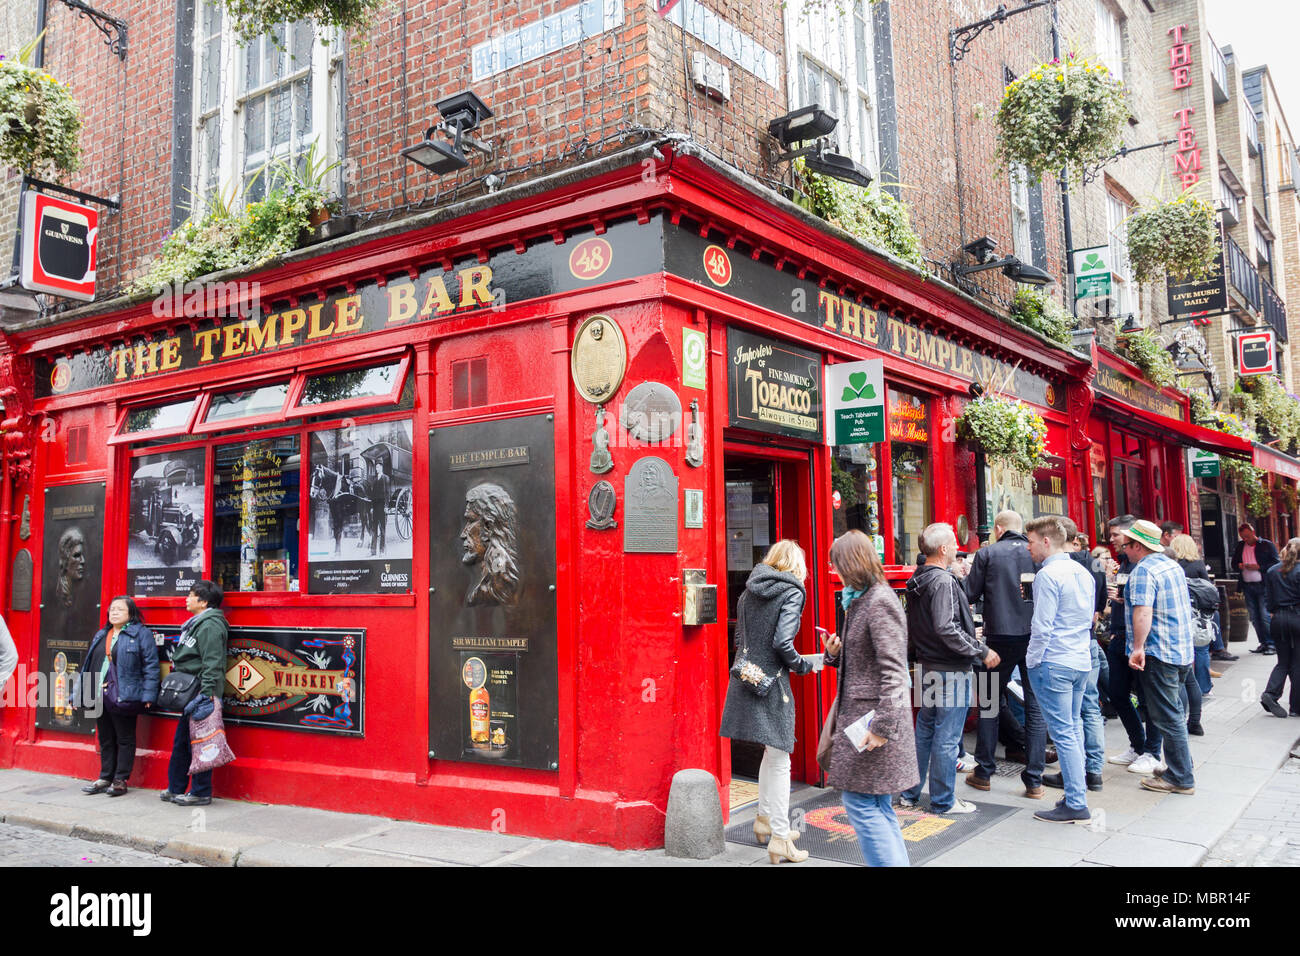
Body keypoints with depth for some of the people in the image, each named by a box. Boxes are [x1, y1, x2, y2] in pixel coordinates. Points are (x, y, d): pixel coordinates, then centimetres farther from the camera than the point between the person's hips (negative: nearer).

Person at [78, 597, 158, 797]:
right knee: (105, 739, 14)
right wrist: (80, 691, 16)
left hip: (123, 697, -7)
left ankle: (120, 780, 9)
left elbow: (151, 666, -9)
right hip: (100, 696, 7)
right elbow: (88, 665, 22)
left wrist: (148, 696, -16)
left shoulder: (141, 634, -4)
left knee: (124, 739, 2)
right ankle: (105, 778, 24)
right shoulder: (100, 635, 18)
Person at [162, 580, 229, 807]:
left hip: (201, 696, -11)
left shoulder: (210, 625, -14)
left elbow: (212, 663, -21)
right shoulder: (196, 624, 19)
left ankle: (201, 793, 3)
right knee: (181, 741, 17)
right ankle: (175, 789, 27)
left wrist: (207, 692, -26)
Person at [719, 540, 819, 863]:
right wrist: (803, 665, -4)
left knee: (771, 751, 23)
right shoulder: (792, 592, -10)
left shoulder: (749, 592, 10)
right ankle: (780, 839, 6)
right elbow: (782, 642, -20)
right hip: (772, 684, -7)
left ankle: (765, 819, 34)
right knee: (780, 758, 1)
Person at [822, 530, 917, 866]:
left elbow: (893, 670, -21)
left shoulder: (880, 602, -15)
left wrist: (882, 725, -23)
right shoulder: (861, 600, 15)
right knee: (878, 806, 14)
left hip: (874, 715, -10)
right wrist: (836, 653, 4)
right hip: (859, 711, 10)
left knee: (860, 802, -5)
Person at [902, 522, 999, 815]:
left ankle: (910, 793, 26)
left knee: (924, 730, 18)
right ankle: (943, 801, 11)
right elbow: (946, 629, -26)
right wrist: (981, 651, -19)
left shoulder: (917, 580, 9)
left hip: (925, 666, 9)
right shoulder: (943, 581, -19)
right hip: (949, 670, -9)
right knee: (947, 736, 1)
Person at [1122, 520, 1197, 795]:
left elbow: (1143, 611, -29)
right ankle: (1180, 766, 29)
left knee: (1167, 718, -2)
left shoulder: (1143, 571, -17)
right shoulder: (1173, 565, 12)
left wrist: (1138, 647, -29)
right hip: (1182, 651, 10)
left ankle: (1180, 779, 4)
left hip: (1159, 653, -10)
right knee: (1174, 713, 20)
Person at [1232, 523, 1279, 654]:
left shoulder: (1267, 545, -2)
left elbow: (1275, 564, -6)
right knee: (1254, 617, 8)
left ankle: (1271, 644, -2)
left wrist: (1258, 567, -17)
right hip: (1247, 586, 5)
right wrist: (1239, 566, -3)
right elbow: (1234, 564, 19)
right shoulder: (1239, 547, 13)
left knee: (1265, 616, -9)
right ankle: (1263, 643, 16)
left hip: (1263, 585, -5)